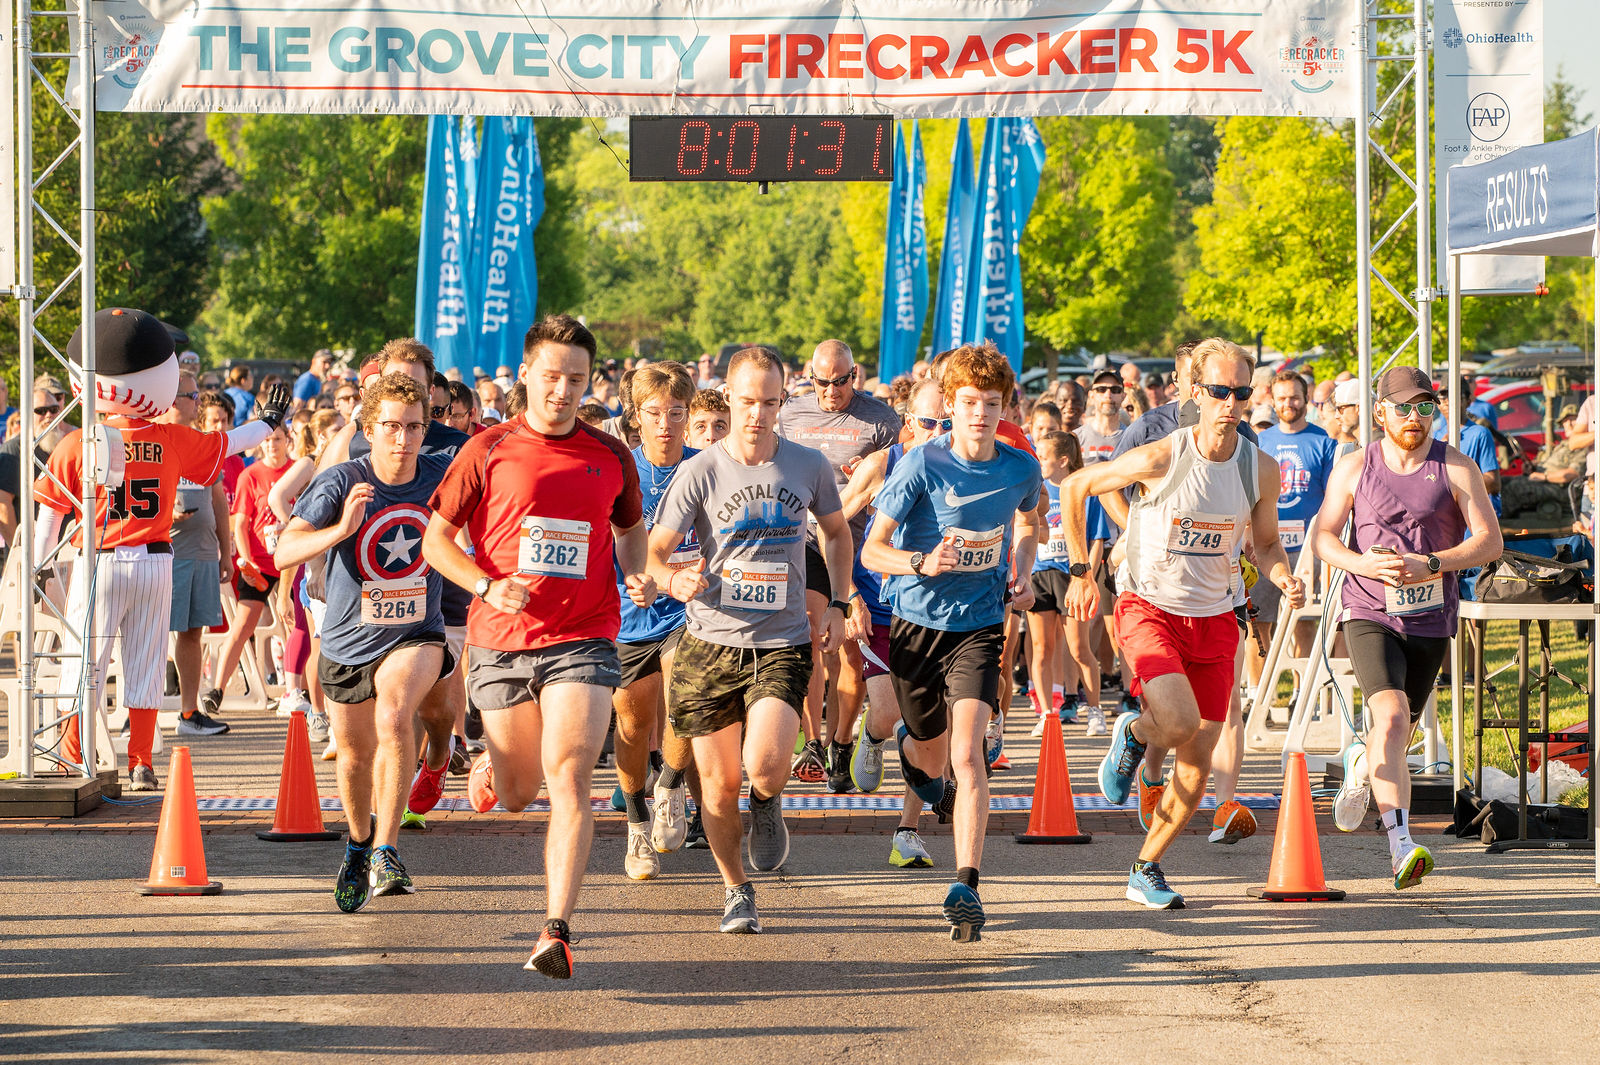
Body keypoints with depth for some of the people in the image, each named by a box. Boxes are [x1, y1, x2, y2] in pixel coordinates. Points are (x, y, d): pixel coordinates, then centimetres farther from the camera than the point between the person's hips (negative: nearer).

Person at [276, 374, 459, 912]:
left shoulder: (442, 476, -11)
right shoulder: (343, 482, -18)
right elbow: (283, 553, -25)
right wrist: (340, 529, -41)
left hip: (416, 635, -1)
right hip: (348, 640, 1)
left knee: (394, 715, -31)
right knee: (356, 755, 17)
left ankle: (386, 852, -26)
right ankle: (359, 842, 49)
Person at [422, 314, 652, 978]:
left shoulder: (611, 459, 6)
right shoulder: (488, 451, 0)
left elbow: (631, 527, 24)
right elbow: (436, 539, 3)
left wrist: (636, 575, 3)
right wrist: (488, 586, -14)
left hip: (582, 641, 0)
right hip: (502, 641, 0)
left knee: (569, 781, -18)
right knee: (516, 795, 12)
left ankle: (558, 929, -21)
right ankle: (491, 765, 50)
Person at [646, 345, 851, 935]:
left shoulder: (809, 466, 2)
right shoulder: (700, 472, -5)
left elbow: (836, 531, 21)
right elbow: (652, 553, -4)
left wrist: (837, 604, 10)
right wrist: (676, 581, -26)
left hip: (783, 645, 0)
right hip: (711, 644, 0)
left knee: (765, 765, -21)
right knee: (719, 784, 3)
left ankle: (767, 805, 16)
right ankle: (735, 890, 27)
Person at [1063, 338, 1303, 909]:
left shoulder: (1260, 469, -4)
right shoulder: (1160, 459, -16)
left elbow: (1266, 542, 12)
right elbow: (1075, 487, -3)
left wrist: (1286, 581, -11)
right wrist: (1080, 573, -1)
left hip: (1214, 620, 4)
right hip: (1149, 608, -4)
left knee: (1197, 764, 4)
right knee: (1180, 723, -28)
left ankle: (1146, 869, 23)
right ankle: (1132, 732, 9)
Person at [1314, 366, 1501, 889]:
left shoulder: (1456, 468, 0)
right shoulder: (1355, 467, 2)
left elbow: (1490, 541, -3)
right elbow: (1323, 536, 6)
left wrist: (1432, 565, -18)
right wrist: (1364, 564, -15)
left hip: (1430, 620, 2)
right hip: (1370, 614, -2)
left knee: (1395, 740, 11)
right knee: (1391, 717, -24)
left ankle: (1362, 764, 50)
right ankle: (1401, 845, -32)